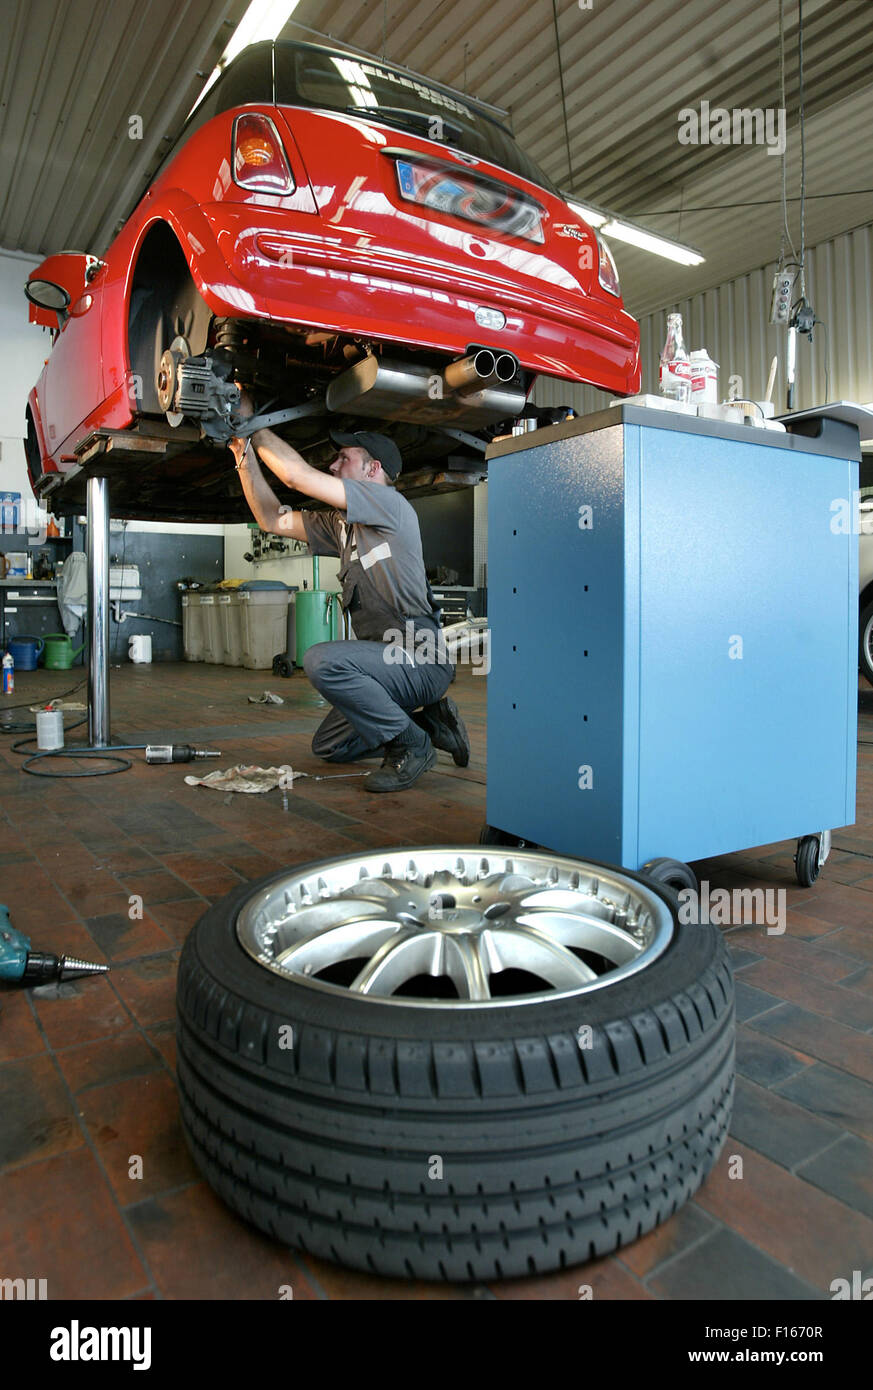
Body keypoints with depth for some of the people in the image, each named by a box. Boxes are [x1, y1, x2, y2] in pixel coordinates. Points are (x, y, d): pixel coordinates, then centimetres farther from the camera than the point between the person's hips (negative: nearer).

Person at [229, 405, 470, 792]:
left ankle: (410, 744, -15)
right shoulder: (340, 523, 15)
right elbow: (274, 519, 16)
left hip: (420, 661, -10)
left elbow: (299, 476, -17)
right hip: (390, 658, 10)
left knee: (322, 660, -31)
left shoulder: (389, 502, -11)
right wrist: (245, 453, 10)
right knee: (328, 745, 16)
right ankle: (428, 722, 16)